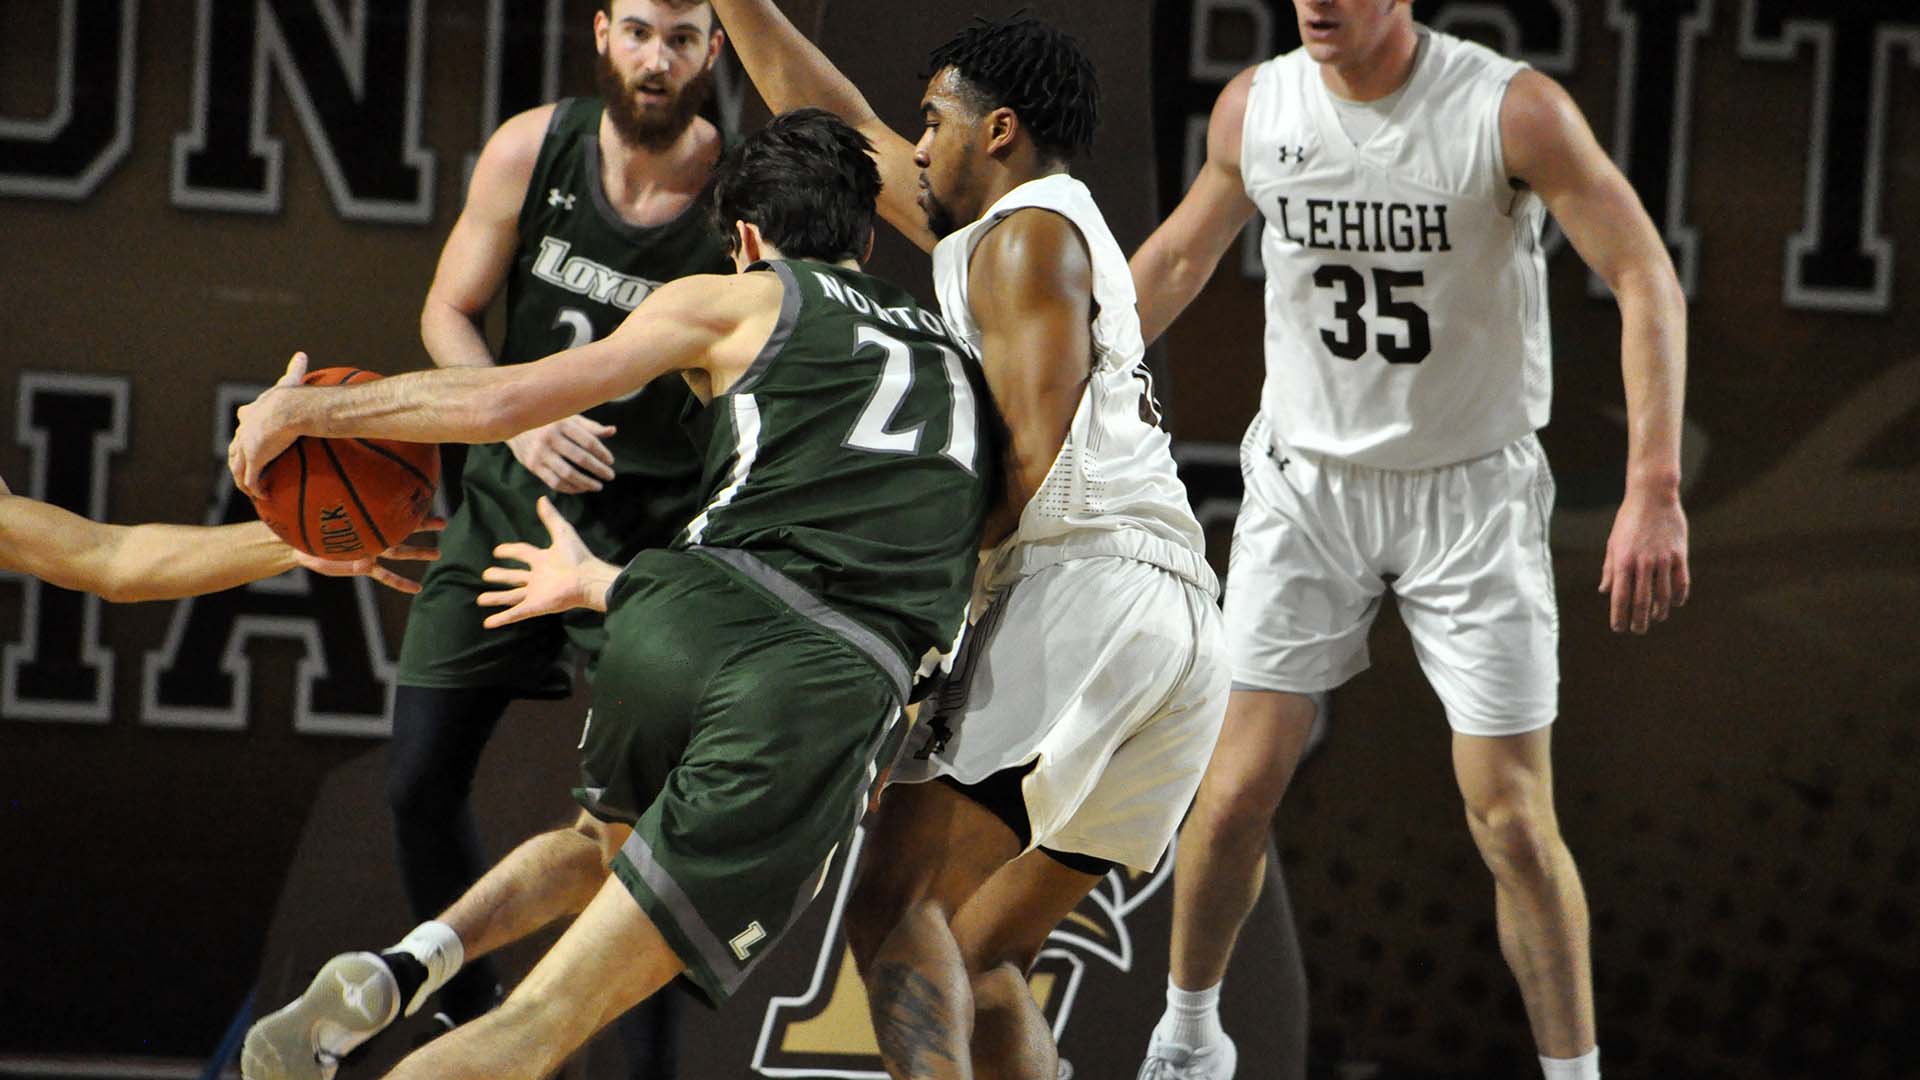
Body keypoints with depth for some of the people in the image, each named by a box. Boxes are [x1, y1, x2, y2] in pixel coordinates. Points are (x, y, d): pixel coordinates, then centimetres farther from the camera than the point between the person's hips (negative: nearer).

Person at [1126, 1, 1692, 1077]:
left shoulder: (1515, 110, -18)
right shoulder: (1255, 106, -6)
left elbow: (1648, 280, -18)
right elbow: (1176, 260, 13)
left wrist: (1655, 491, -27)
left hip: (1473, 493, -2)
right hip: (1304, 486, 3)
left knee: (1514, 822, -4)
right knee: (1240, 791, 0)